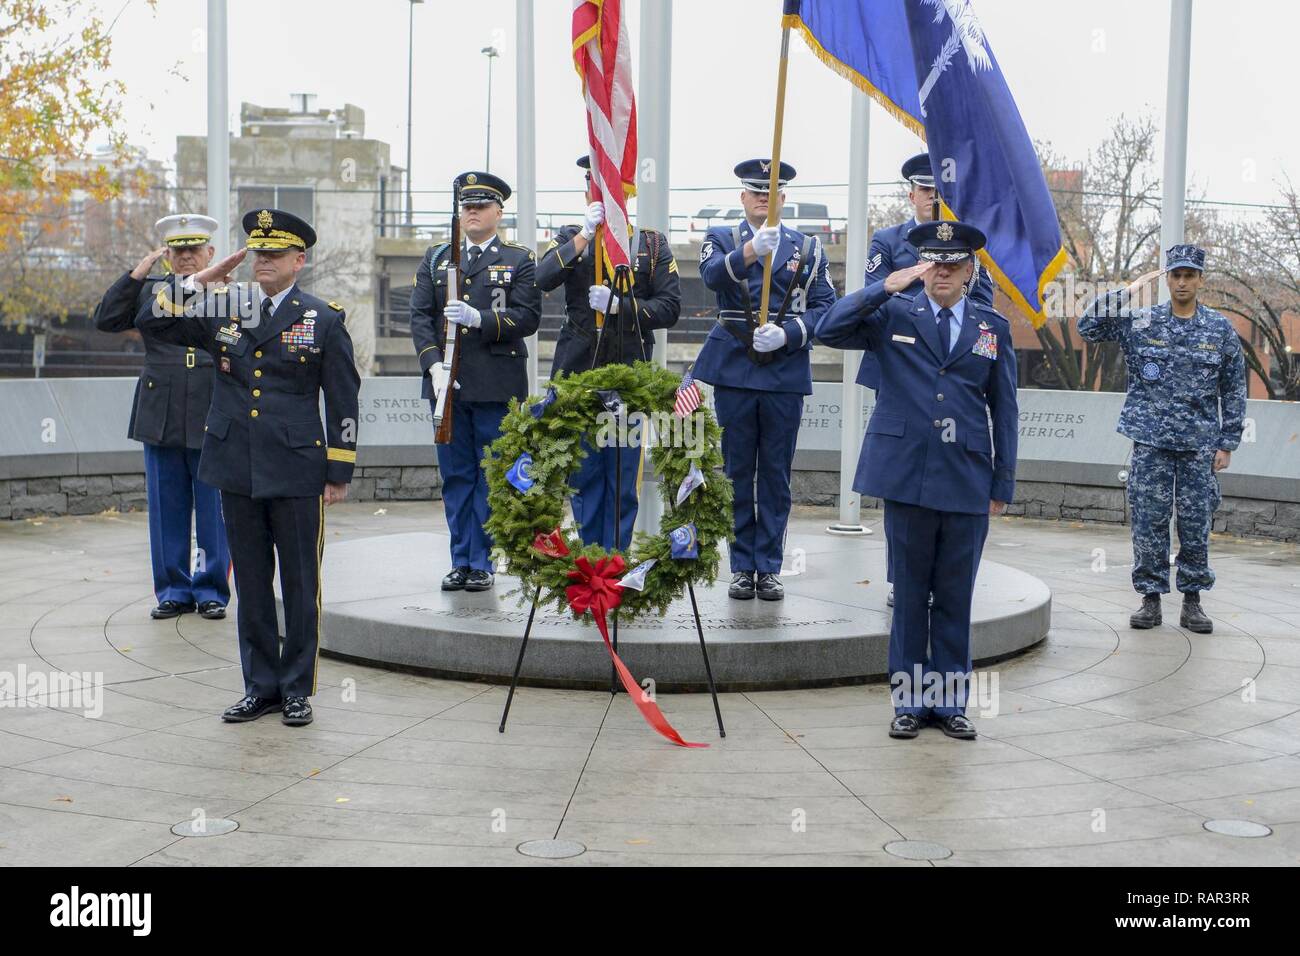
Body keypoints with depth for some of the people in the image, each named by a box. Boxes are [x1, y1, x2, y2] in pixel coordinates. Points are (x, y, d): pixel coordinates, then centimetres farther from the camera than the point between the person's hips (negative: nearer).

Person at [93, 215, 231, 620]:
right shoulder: (148, 290, 10)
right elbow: (104, 320, -1)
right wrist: (136, 273, -5)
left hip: (212, 421, -2)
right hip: (160, 420, 2)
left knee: (214, 511, 4)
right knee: (167, 511, 7)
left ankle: (212, 590, 15)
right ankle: (174, 590, 18)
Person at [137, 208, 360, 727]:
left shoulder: (324, 319, 0)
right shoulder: (221, 309, 8)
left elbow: (343, 401, 1)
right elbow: (151, 321, 5)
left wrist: (339, 472, -2)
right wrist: (204, 279, -2)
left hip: (296, 471, -3)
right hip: (237, 470, 3)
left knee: (300, 583, 4)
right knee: (250, 583, 10)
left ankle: (297, 689, 16)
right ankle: (261, 685, 21)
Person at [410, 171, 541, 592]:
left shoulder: (520, 260, 6)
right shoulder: (435, 258, 14)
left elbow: (527, 318, -5)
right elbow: (420, 316, 6)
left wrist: (478, 318, -20)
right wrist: (434, 366, -9)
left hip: (497, 386, -2)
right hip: (446, 383, 3)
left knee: (491, 476, 1)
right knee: (456, 475, 7)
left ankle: (481, 561, 10)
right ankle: (460, 561, 14)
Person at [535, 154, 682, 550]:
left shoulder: (652, 244, 7)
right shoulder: (570, 238, 10)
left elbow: (670, 307, -1)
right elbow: (542, 280, -10)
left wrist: (620, 306, -15)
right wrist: (586, 234, -17)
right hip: (578, 372, 1)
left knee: (623, 477, 2)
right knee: (583, 473, 5)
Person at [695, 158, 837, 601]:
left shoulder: (808, 248, 10)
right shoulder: (721, 239, 6)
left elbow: (824, 306, 2)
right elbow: (712, 275, -17)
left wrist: (786, 334, -15)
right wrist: (751, 251, -36)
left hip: (786, 374, 1)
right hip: (734, 370, -1)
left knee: (776, 473, 4)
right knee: (738, 471, 5)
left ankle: (769, 567, 12)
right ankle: (742, 567, 13)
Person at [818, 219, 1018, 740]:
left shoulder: (993, 327, 9)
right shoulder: (893, 315, 4)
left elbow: (1004, 410, 10)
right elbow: (829, 330, -9)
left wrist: (1003, 483, 5)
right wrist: (886, 287, -15)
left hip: (967, 480, 1)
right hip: (907, 475, -1)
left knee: (956, 595, 8)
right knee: (910, 592, 7)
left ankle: (950, 700, 18)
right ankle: (909, 699, 16)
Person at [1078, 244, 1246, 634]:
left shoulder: (1221, 330, 4)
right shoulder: (1139, 322, 3)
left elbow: (1234, 391, 7)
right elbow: (1088, 326, -3)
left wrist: (1227, 443, 2)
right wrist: (1126, 293, -10)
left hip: (1199, 445, 1)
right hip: (1150, 443, 0)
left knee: (1196, 524, 4)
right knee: (1149, 522, 2)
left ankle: (1192, 600, 15)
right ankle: (1151, 597, 12)